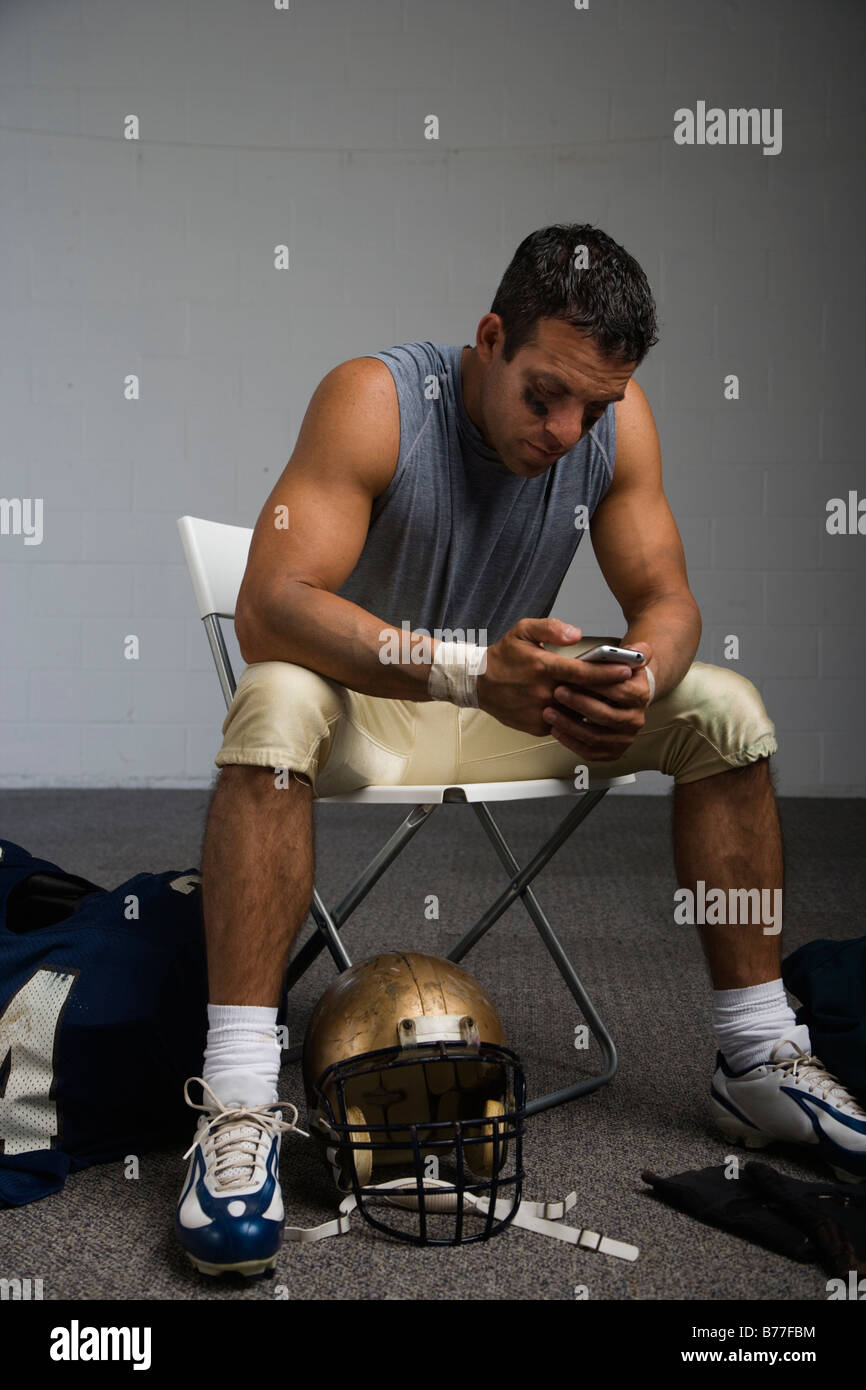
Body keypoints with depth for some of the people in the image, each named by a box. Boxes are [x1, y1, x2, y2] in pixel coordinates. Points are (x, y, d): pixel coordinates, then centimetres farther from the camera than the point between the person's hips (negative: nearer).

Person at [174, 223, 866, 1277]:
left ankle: (759, 1061, -1)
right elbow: (267, 607, -33)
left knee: (724, 708, -9)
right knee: (274, 706, -37)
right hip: (364, 713, -4)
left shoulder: (618, 419, -9)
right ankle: (237, 1103, -35)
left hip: (517, 714, 5)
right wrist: (470, 667, -46)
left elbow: (665, 601, -7)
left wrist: (639, 681, -33)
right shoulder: (375, 399, -23)